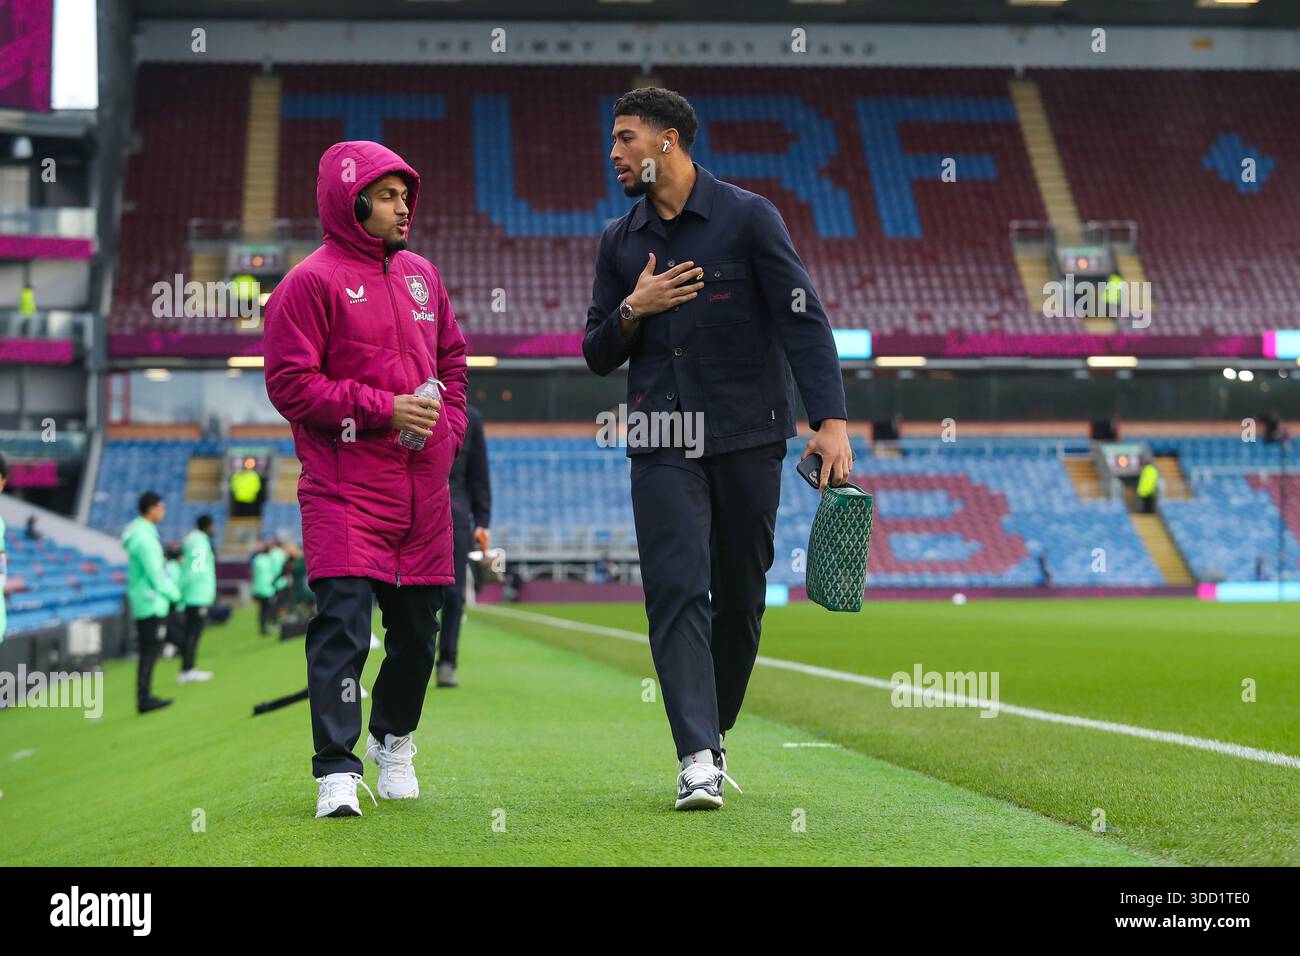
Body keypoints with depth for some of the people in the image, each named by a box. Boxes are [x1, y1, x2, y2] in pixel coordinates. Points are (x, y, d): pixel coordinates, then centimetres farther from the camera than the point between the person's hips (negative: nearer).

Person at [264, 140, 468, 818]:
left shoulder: (421, 276, 15)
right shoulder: (312, 282, -6)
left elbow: (452, 359, 25)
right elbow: (290, 383, -12)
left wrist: (447, 428, 8)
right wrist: (386, 410, -15)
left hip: (423, 486, 6)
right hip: (344, 488, -6)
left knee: (418, 625, 13)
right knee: (342, 624, -14)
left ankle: (394, 739, 36)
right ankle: (337, 771, -9)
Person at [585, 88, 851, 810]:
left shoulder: (748, 217, -1)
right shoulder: (619, 241, 12)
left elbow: (802, 321, -7)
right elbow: (597, 356, 15)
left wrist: (831, 420, -18)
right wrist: (633, 310, -6)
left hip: (747, 438, -2)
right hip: (662, 445, 2)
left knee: (741, 596, 5)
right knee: (676, 590, -12)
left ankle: (713, 730, 25)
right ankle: (697, 759, -17)